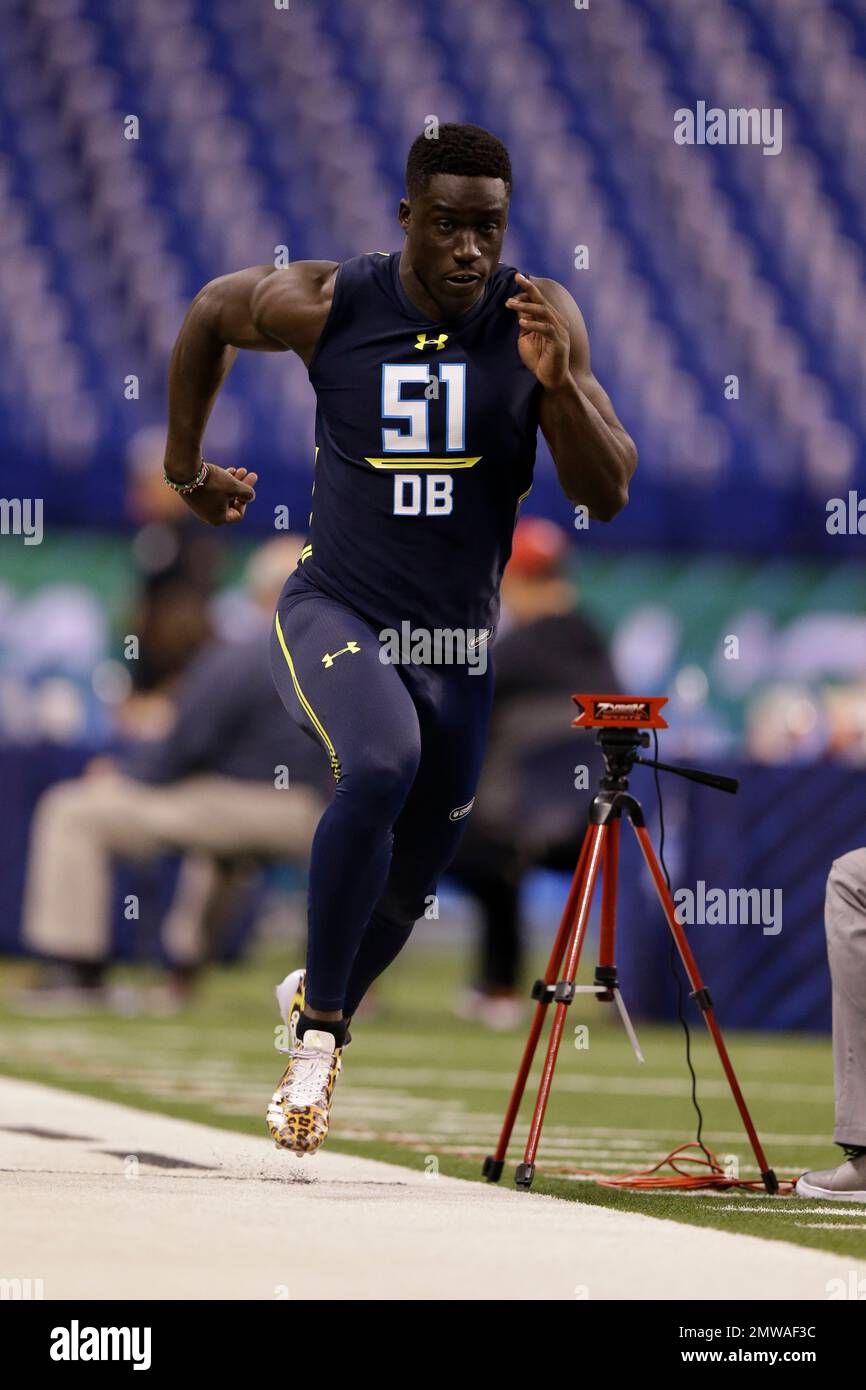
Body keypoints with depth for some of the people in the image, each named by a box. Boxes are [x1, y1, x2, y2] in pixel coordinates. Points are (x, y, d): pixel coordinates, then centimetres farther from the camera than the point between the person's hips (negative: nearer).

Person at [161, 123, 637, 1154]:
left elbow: (607, 497, -9)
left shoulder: (541, 319, -9)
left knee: (408, 884, 13)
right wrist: (185, 469, 17)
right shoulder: (330, 305, -12)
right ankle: (318, 1029, -21)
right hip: (333, 611, -3)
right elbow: (210, 313, 9)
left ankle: (321, 992, 48)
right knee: (383, 766, -33)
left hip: (455, 642, 3)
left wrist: (557, 381, -26)